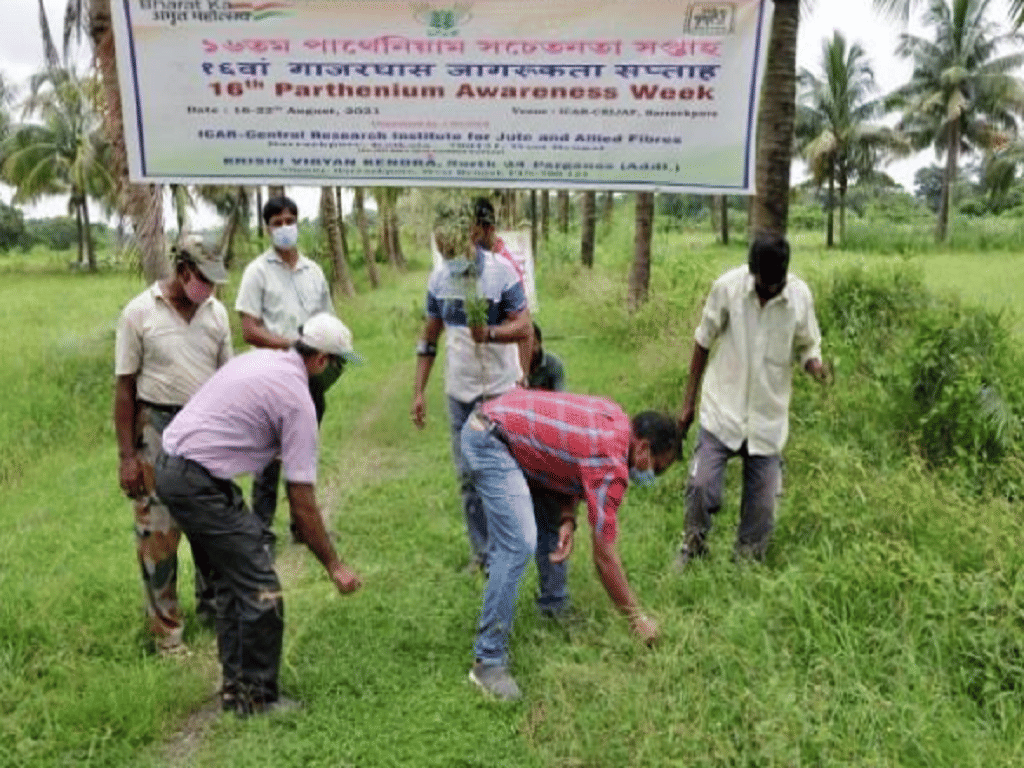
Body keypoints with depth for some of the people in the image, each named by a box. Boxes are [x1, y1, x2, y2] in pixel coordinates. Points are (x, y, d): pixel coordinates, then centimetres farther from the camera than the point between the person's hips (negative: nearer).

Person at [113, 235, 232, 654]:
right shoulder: (139, 313, -8)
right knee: (158, 530, 2)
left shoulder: (215, 311, 3)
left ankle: (213, 602, 34)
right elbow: (124, 388, -7)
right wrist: (126, 456, -10)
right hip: (158, 431, -4)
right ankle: (165, 628, 16)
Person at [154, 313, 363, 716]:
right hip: (198, 482, -10)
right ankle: (258, 698, 12)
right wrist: (334, 565, -3)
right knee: (261, 591, -2)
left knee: (233, 581, 20)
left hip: (170, 465, 10)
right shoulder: (298, 399, -14)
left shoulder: (258, 357, 11)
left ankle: (236, 687, 30)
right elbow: (302, 501, -13)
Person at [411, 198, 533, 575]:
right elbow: (429, 337, 9)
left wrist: (490, 333, -32)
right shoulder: (439, 277, 2)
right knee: (467, 475, 11)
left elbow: (524, 327, -12)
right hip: (459, 391, 5)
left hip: (500, 389, -4)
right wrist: (418, 392, 7)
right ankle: (481, 551, 25)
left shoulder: (502, 271, -11)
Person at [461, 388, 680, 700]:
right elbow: (604, 556, -14)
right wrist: (637, 619, -4)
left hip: (486, 421, 10)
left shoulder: (617, 419, 5)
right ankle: (488, 661, -11)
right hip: (488, 441, -10)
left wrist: (569, 518, -3)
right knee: (518, 544, -17)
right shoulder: (611, 465, -20)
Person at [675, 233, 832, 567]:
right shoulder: (727, 286, -11)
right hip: (723, 409, -2)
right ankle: (692, 547, 18)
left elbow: (807, 347, 6)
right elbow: (703, 342, 0)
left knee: (762, 503, 7)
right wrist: (688, 401, 3)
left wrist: (816, 367, -20)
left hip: (768, 416, 2)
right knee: (702, 486, -10)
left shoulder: (801, 296, -8)